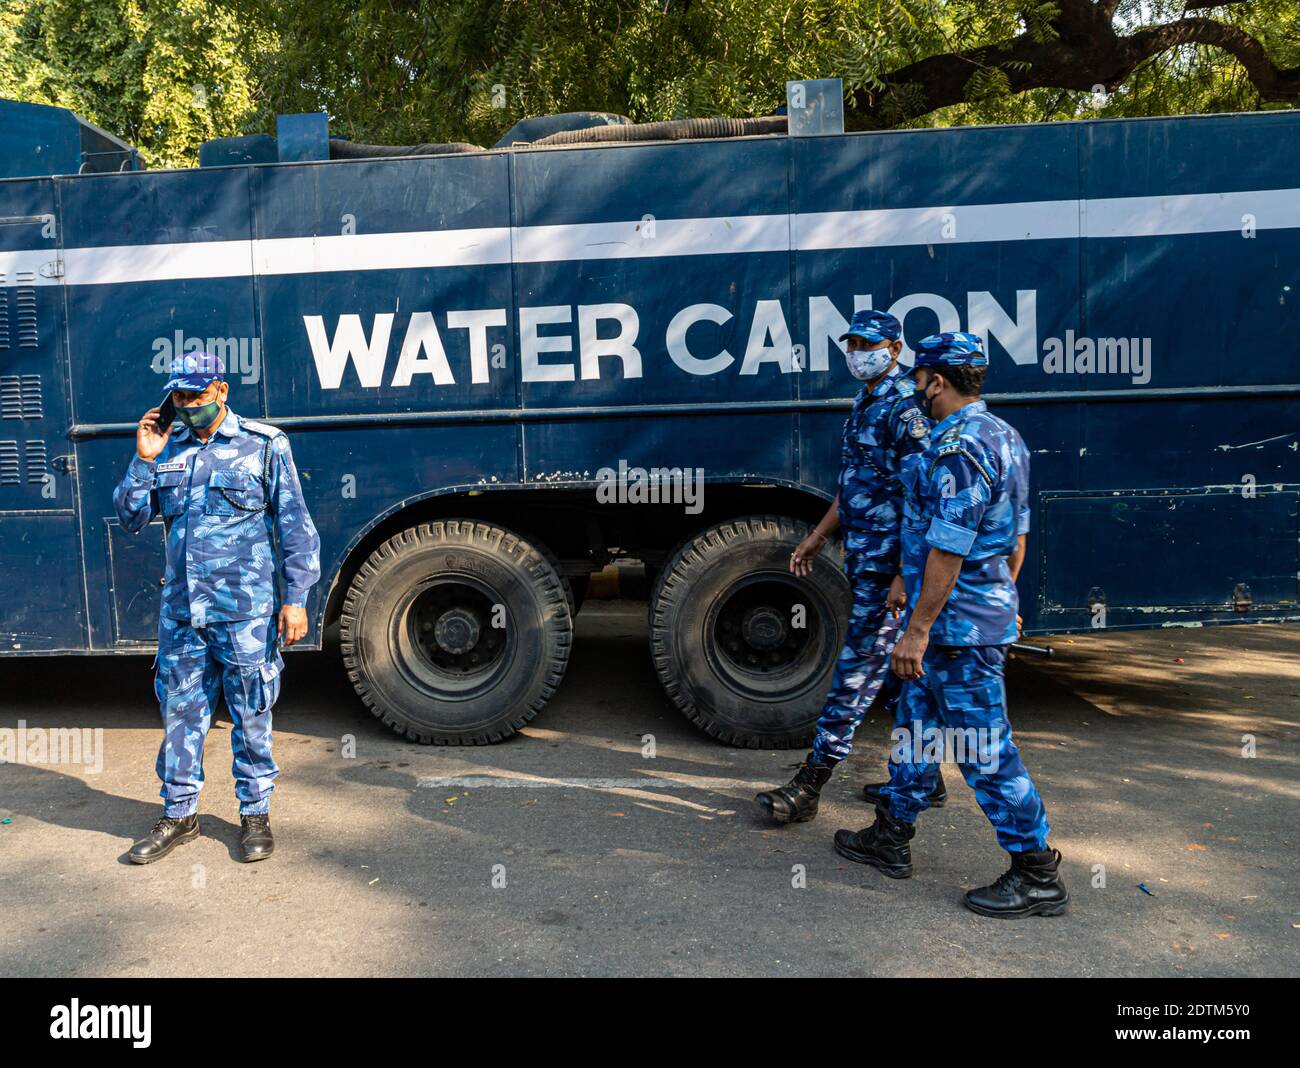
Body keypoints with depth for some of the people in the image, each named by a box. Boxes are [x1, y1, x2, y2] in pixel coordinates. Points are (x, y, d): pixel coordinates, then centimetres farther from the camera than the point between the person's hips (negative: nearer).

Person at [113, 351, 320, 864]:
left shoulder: (264, 445, -3)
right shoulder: (167, 448, 9)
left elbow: (295, 527, -3)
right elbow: (131, 519, 10)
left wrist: (296, 597, -8)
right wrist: (144, 461, -4)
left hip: (245, 610, -4)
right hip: (180, 610, 4)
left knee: (251, 715, 6)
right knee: (180, 712, 13)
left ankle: (255, 813, 21)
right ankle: (179, 813, 28)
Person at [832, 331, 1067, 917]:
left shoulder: (959, 448, -21)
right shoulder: (1003, 436, 12)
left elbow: (948, 550, -24)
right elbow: (1017, 536, 17)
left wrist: (917, 630, -20)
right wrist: (1004, 601, 25)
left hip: (957, 624, -11)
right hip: (989, 608, 11)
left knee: (984, 747, -1)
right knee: (919, 721, 19)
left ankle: (1037, 875, 12)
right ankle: (891, 837, 32)